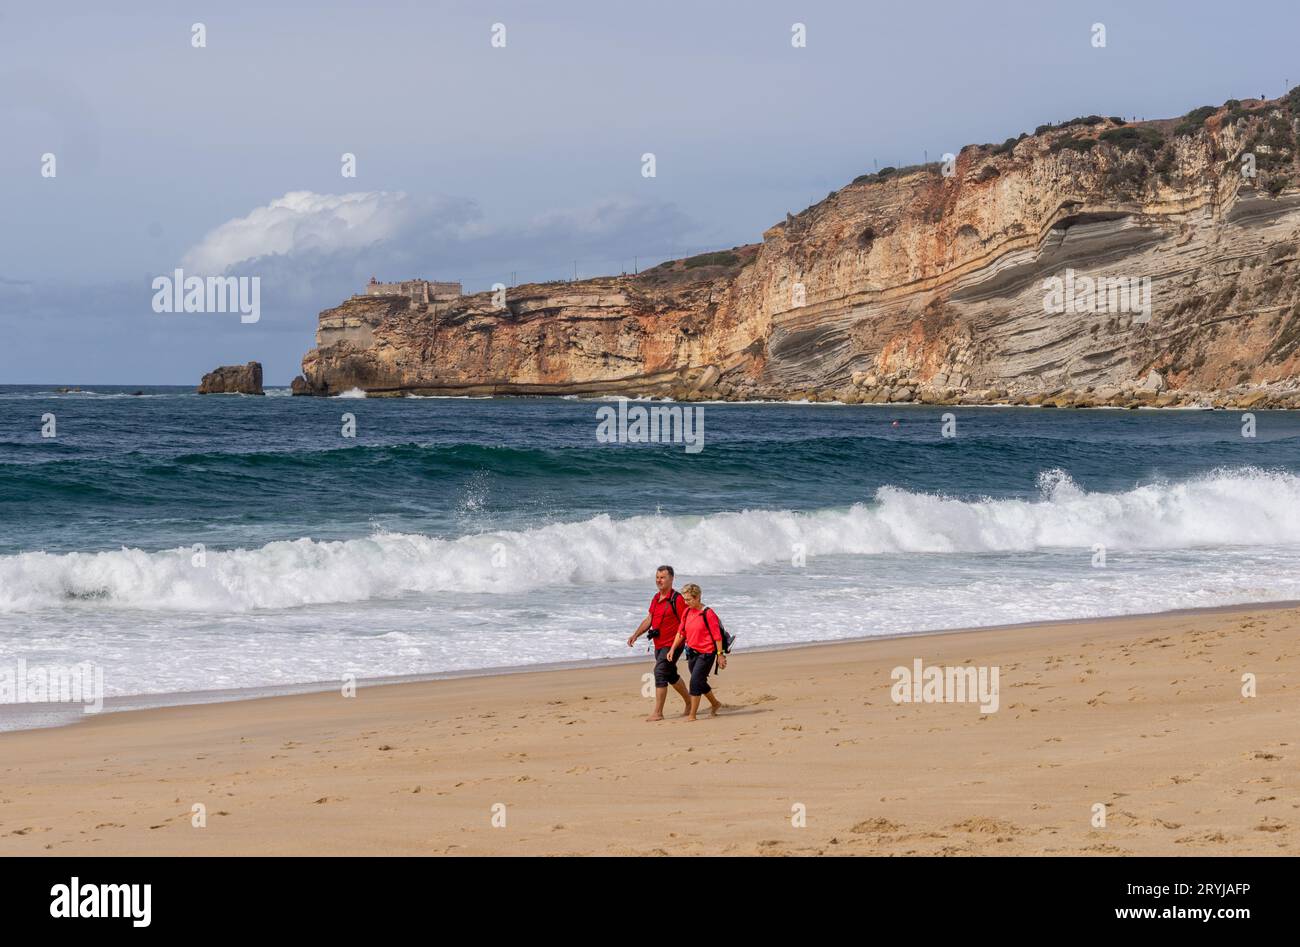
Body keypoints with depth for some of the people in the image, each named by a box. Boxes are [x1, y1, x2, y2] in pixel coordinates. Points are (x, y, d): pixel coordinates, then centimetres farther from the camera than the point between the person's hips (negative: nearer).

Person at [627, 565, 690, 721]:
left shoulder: (677, 599, -14)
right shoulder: (656, 598, 12)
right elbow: (649, 620, 18)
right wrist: (636, 635, 5)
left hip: (672, 645, -9)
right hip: (659, 645, 9)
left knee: (660, 672, -16)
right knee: (671, 675, 18)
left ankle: (658, 713, -13)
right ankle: (689, 704, 35)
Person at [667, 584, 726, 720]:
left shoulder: (707, 614, -15)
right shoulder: (687, 612, 5)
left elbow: (717, 636, -13)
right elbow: (681, 633, 12)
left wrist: (720, 655, -12)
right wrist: (672, 649, 6)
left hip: (706, 653, -7)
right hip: (692, 652, 7)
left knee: (695, 681, -12)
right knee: (700, 683, 16)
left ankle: (692, 715, -7)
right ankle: (715, 704, 38)